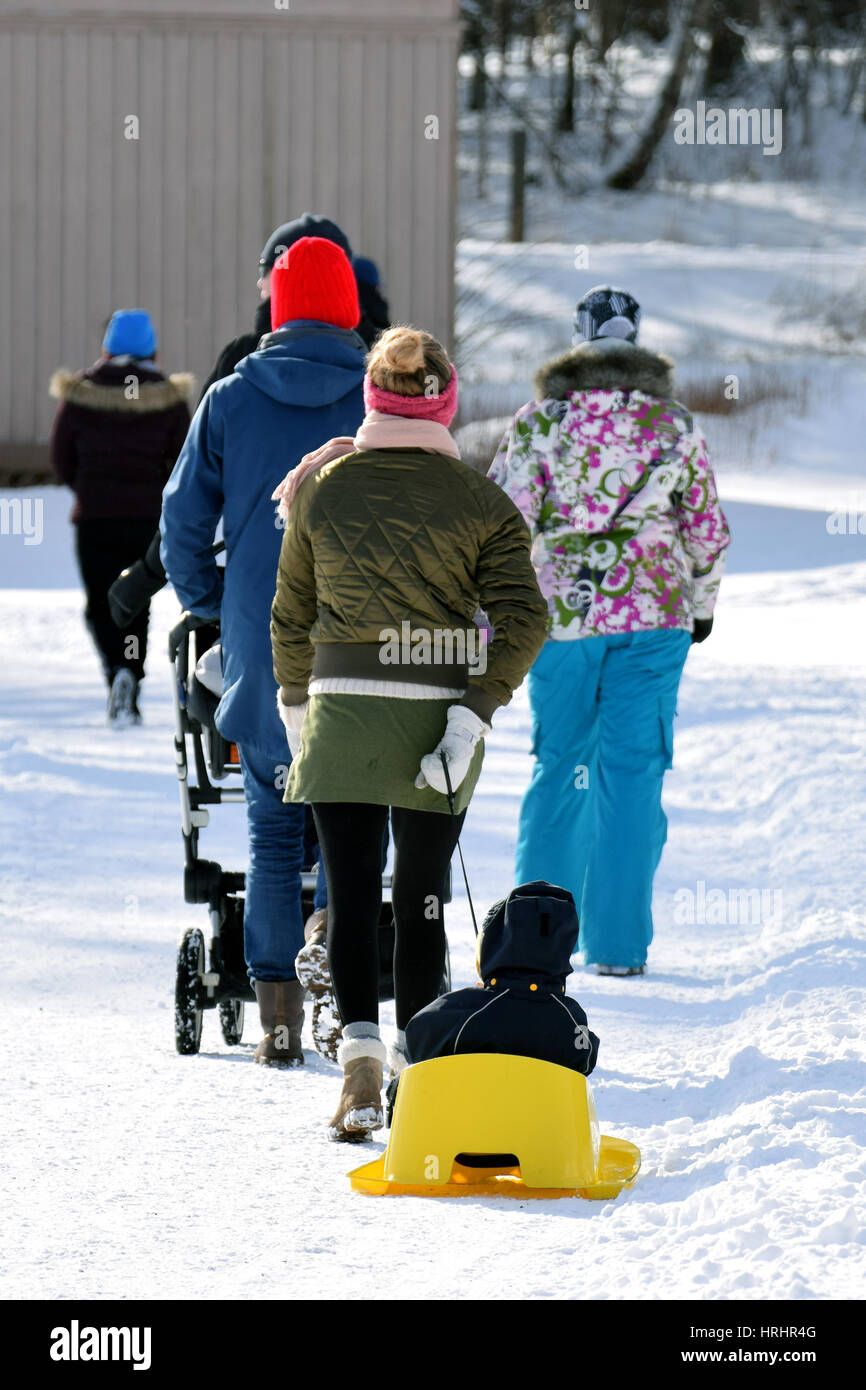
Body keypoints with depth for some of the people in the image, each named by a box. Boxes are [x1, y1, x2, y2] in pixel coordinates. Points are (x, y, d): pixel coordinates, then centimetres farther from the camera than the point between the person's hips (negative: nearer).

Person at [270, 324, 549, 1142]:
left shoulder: (322, 490, 2)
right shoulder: (481, 502, -1)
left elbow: (291, 615, 10)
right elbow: (523, 617, -10)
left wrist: (297, 706, 22)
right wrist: (475, 714, -11)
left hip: (343, 713, 0)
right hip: (437, 721, 1)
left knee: (351, 894, 1)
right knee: (421, 897, 13)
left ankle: (360, 1051, -18)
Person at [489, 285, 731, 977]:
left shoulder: (538, 423, -3)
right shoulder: (675, 427, 1)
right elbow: (708, 531, 8)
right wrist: (702, 602, 25)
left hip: (560, 619, 0)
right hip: (653, 617, 0)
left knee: (558, 769, 15)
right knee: (632, 775, 3)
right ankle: (617, 944, 0)